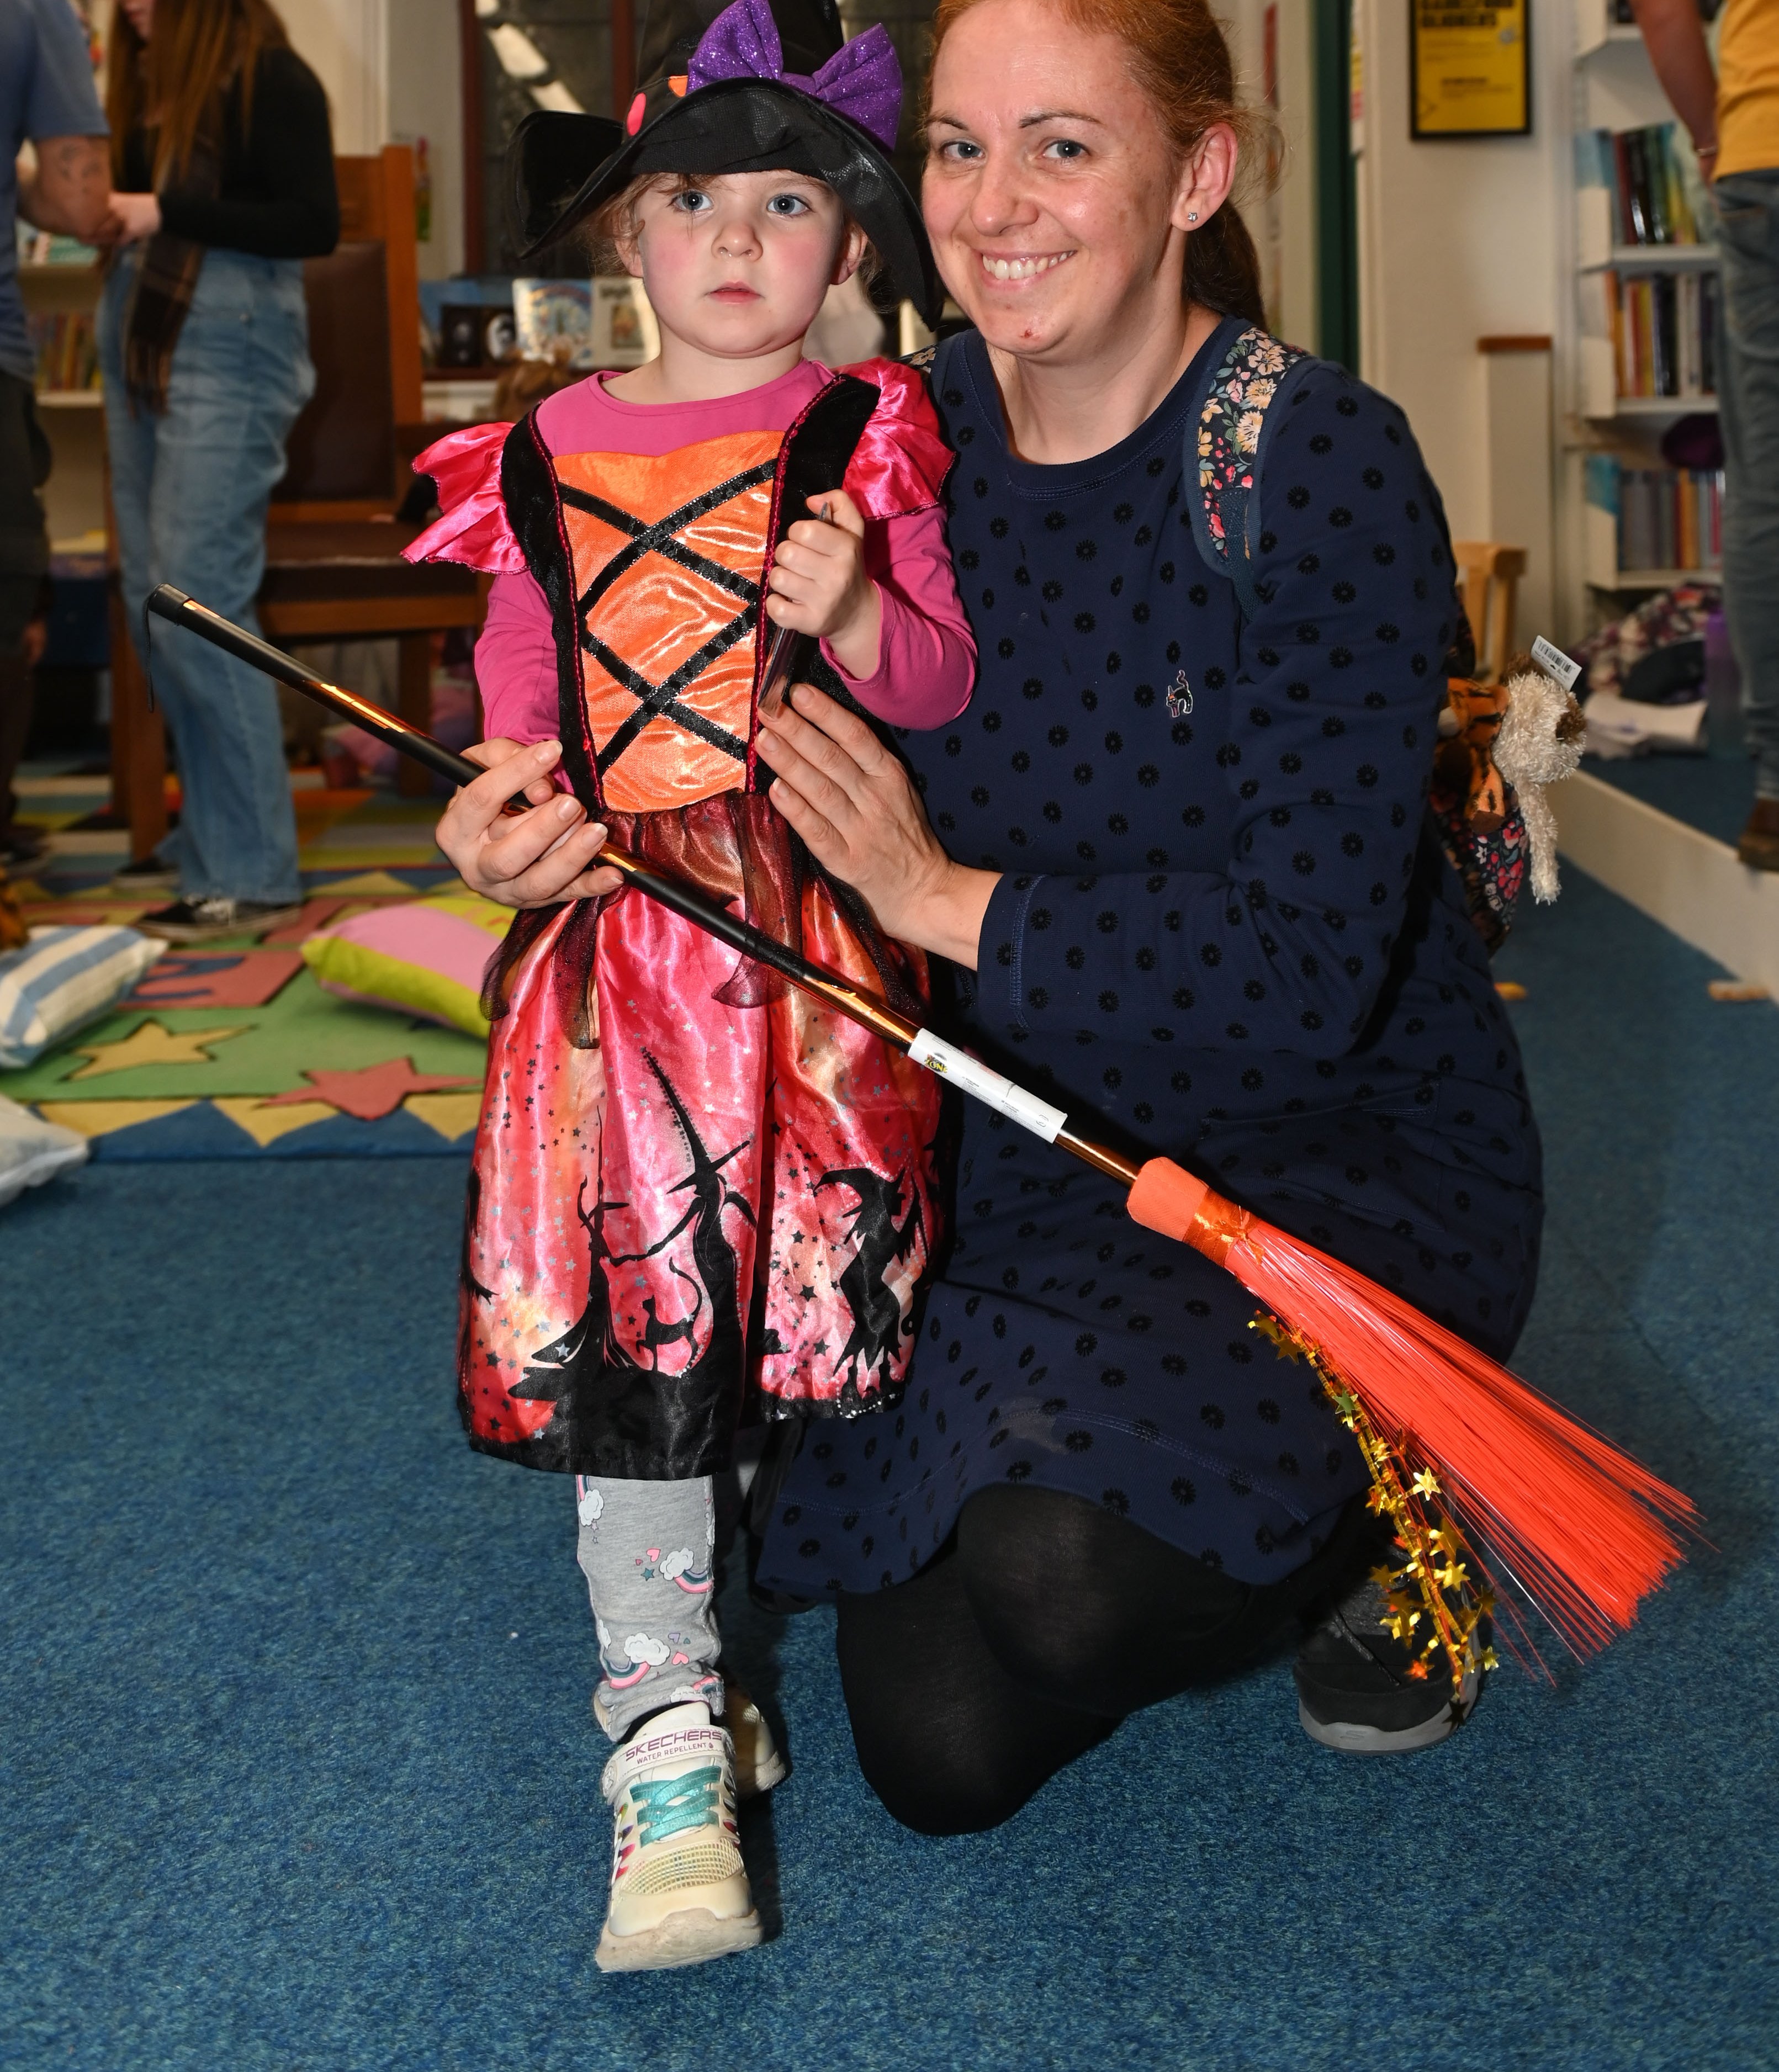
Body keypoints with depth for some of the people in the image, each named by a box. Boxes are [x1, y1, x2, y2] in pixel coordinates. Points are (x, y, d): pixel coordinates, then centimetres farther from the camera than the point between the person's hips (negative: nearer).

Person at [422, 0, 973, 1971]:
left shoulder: (864, 438, 6)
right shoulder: (545, 460, 14)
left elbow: (945, 683, 4)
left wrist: (857, 617, -16)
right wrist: (506, 811, 0)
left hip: (822, 906, -1)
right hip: (614, 916, 2)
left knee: (806, 1261, -5)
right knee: (620, 1293, -7)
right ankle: (665, 1712, 2)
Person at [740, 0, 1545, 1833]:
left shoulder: (1322, 470, -20)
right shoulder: (923, 438, -4)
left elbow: (1308, 965, -25)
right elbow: (831, 793, 3)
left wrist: (948, 903, -22)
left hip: (1345, 1159, -4)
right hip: (1049, 1154, 5)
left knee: (1069, 1587, -29)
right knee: (941, 1754, 0)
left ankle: (1365, 1517, 5)